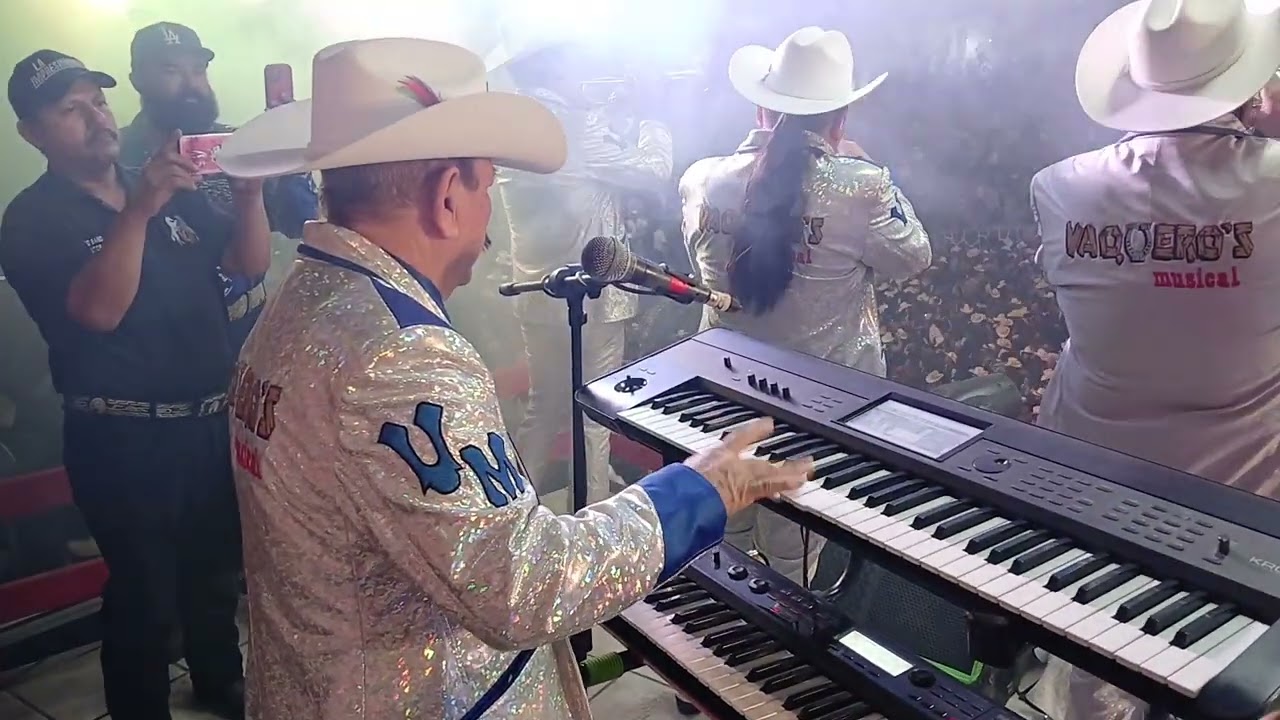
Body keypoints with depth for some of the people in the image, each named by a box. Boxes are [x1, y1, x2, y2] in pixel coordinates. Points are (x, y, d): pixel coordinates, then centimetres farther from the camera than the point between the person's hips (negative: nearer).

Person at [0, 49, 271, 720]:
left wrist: (248, 193, -15)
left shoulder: (172, 191, 9)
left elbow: (250, 263, 3)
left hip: (210, 418, 5)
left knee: (215, 567, 19)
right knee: (144, 591, 0)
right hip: (122, 438, -5)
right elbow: (100, 310, -22)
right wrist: (138, 208, -31)